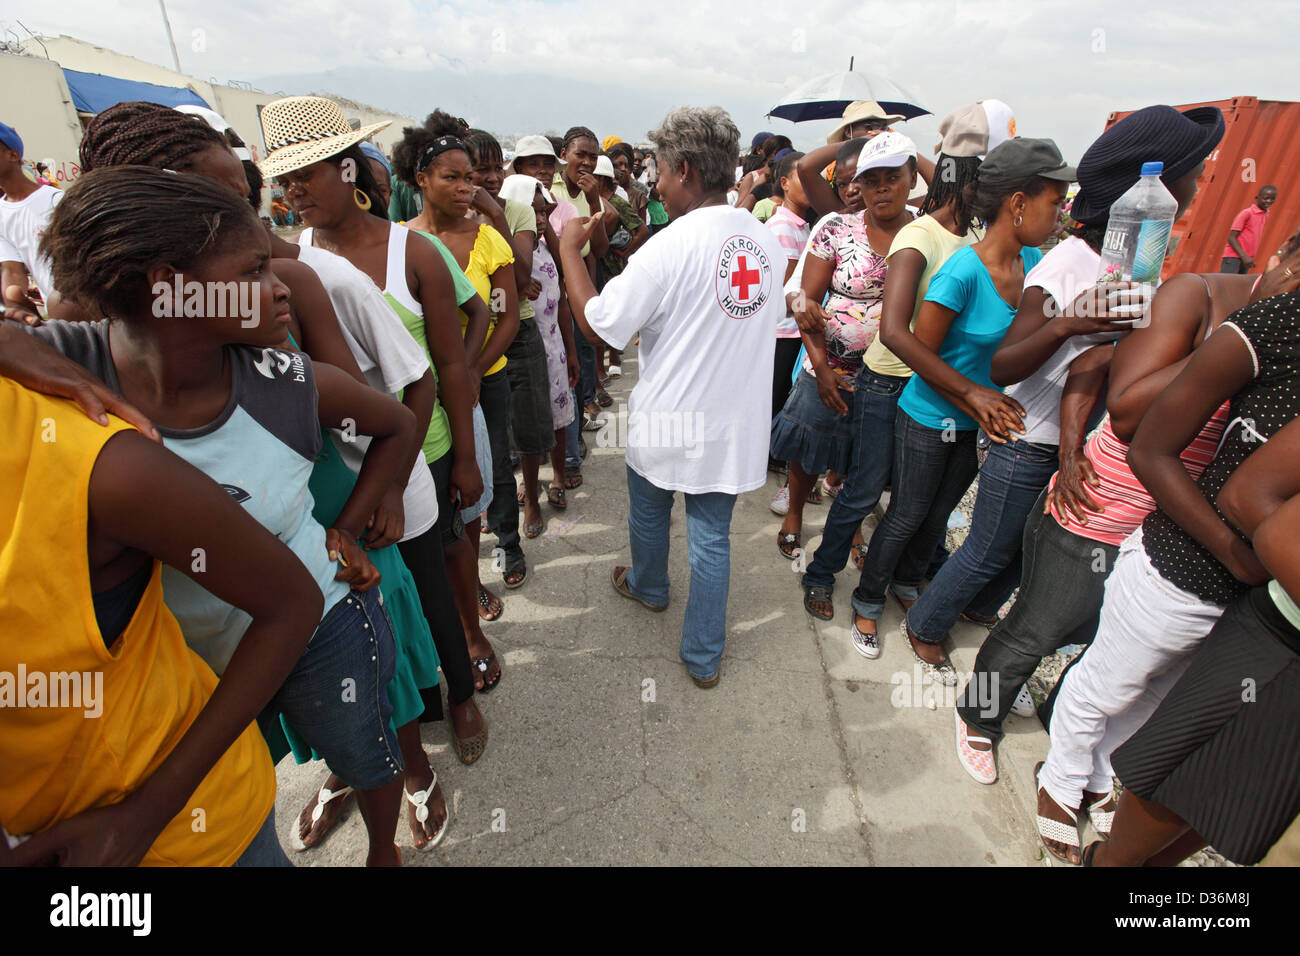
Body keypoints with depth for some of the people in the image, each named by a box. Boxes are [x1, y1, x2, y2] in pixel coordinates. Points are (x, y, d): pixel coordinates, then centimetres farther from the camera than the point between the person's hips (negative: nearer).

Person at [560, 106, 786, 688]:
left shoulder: (671, 246, -20)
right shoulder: (767, 241, 0)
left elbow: (597, 324, -15)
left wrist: (569, 250, -3)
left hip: (667, 424, -4)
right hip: (734, 423, 5)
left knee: (648, 512, 24)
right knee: (711, 536, 14)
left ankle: (648, 587, 52)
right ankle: (704, 658, 25)